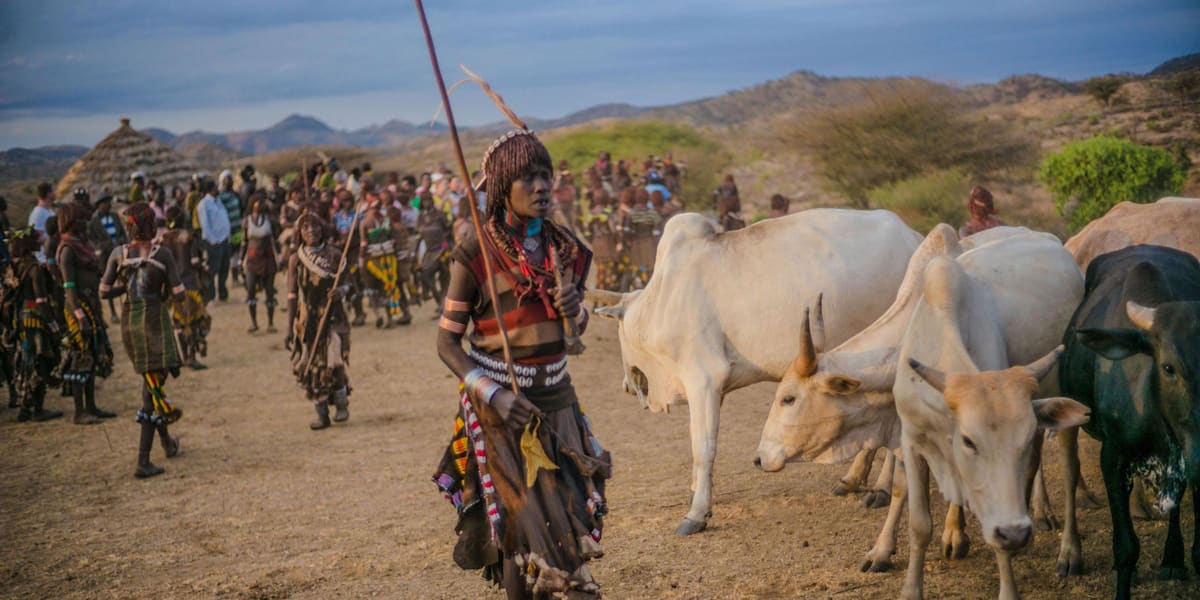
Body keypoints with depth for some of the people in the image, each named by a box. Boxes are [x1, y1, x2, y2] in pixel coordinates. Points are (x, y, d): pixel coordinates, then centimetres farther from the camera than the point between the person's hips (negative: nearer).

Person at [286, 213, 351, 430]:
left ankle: (342, 404, 10)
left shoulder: (334, 255, 1)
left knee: (333, 364, -14)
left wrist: (340, 291, -17)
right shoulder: (296, 259, 4)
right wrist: (289, 328, 3)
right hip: (307, 320, 2)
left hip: (332, 317, -2)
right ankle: (322, 414, 14)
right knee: (311, 368, 2)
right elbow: (292, 295, 5)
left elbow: (345, 284, 9)